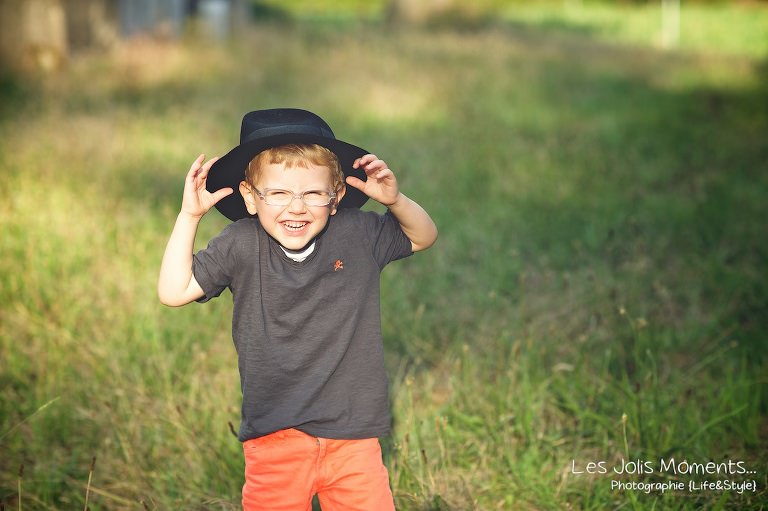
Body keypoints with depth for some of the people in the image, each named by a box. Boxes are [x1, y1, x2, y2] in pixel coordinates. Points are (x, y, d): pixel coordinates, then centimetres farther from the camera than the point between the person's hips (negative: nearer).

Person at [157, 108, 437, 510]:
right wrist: (189, 216, -9)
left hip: (353, 435, 1)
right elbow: (174, 292, -5)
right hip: (274, 435, -1)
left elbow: (423, 237, 15)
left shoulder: (359, 234, -1)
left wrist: (394, 200, -5)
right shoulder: (240, 245, -5)